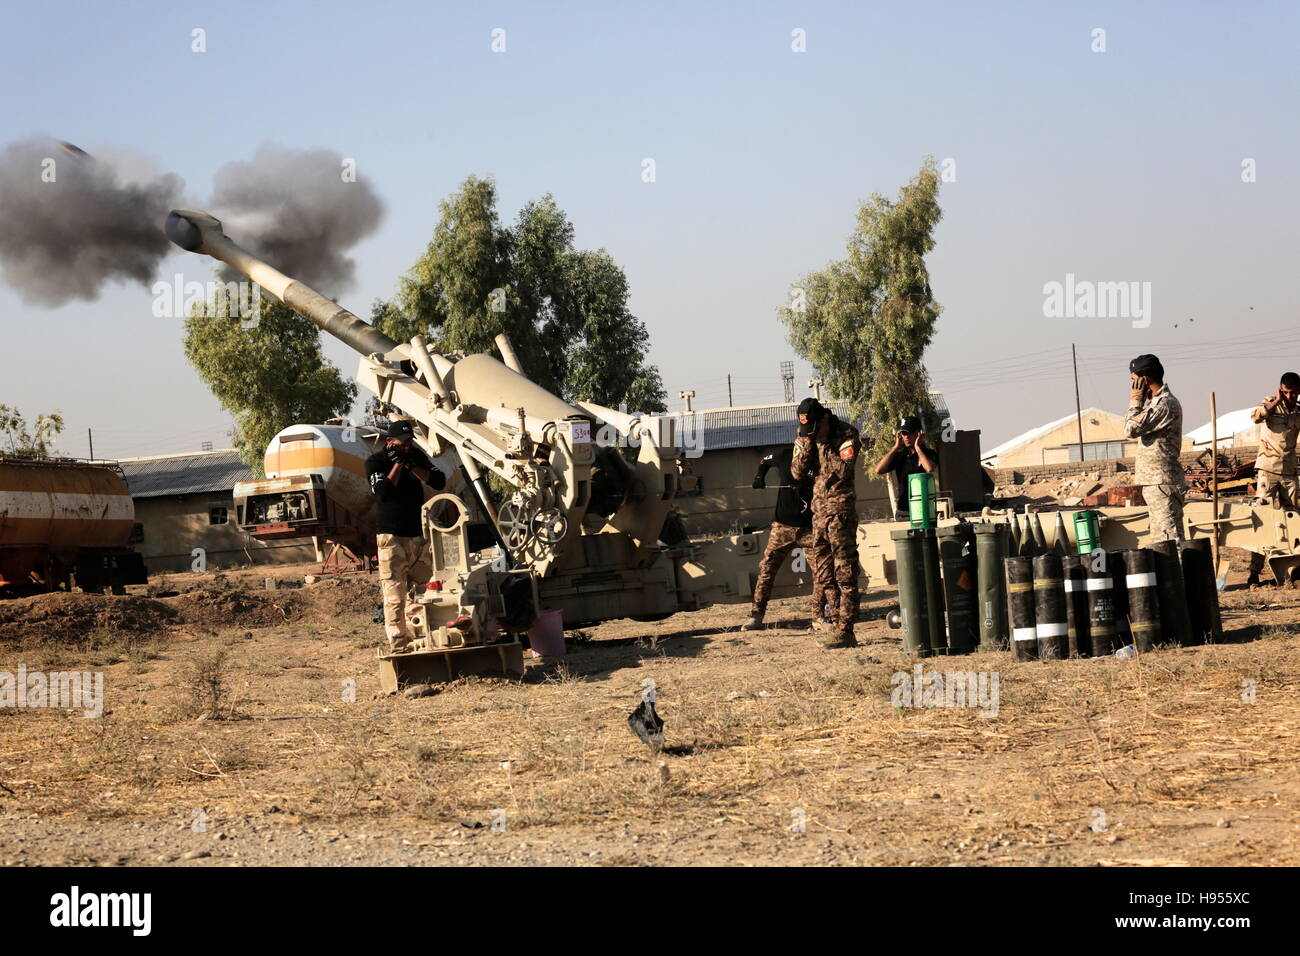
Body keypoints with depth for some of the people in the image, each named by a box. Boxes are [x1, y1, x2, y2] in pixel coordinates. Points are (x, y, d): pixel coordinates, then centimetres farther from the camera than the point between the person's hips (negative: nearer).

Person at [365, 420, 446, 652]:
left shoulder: (416, 456, 11)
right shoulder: (375, 462, -3)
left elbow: (439, 482, 1)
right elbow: (384, 492, -18)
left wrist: (411, 466, -8)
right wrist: (398, 463, -13)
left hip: (419, 536, 5)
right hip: (391, 537, -5)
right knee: (395, 597, -11)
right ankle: (398, 646, -11)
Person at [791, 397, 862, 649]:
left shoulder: (846, 434, -9)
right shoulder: (805, 436, 8)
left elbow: (843, 470, -18)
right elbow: (797, 473, 1)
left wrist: (823, 444, -13)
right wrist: (807, 445, -10)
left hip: (840, 507, -7)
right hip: (819, 508, 7)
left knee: (844, 572, -8)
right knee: (823, 574, 9)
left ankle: (845, 631, -10)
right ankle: (840, 626, 15)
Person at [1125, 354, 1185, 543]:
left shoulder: (1165, 404, -16)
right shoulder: (1156, 402, 16)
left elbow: (1132, 429, -17)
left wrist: (1135, 402, -7)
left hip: (1162, 483, -11)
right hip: (1155, 483, 11)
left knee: (1169, 539, -11)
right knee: (1160, 541, 12)